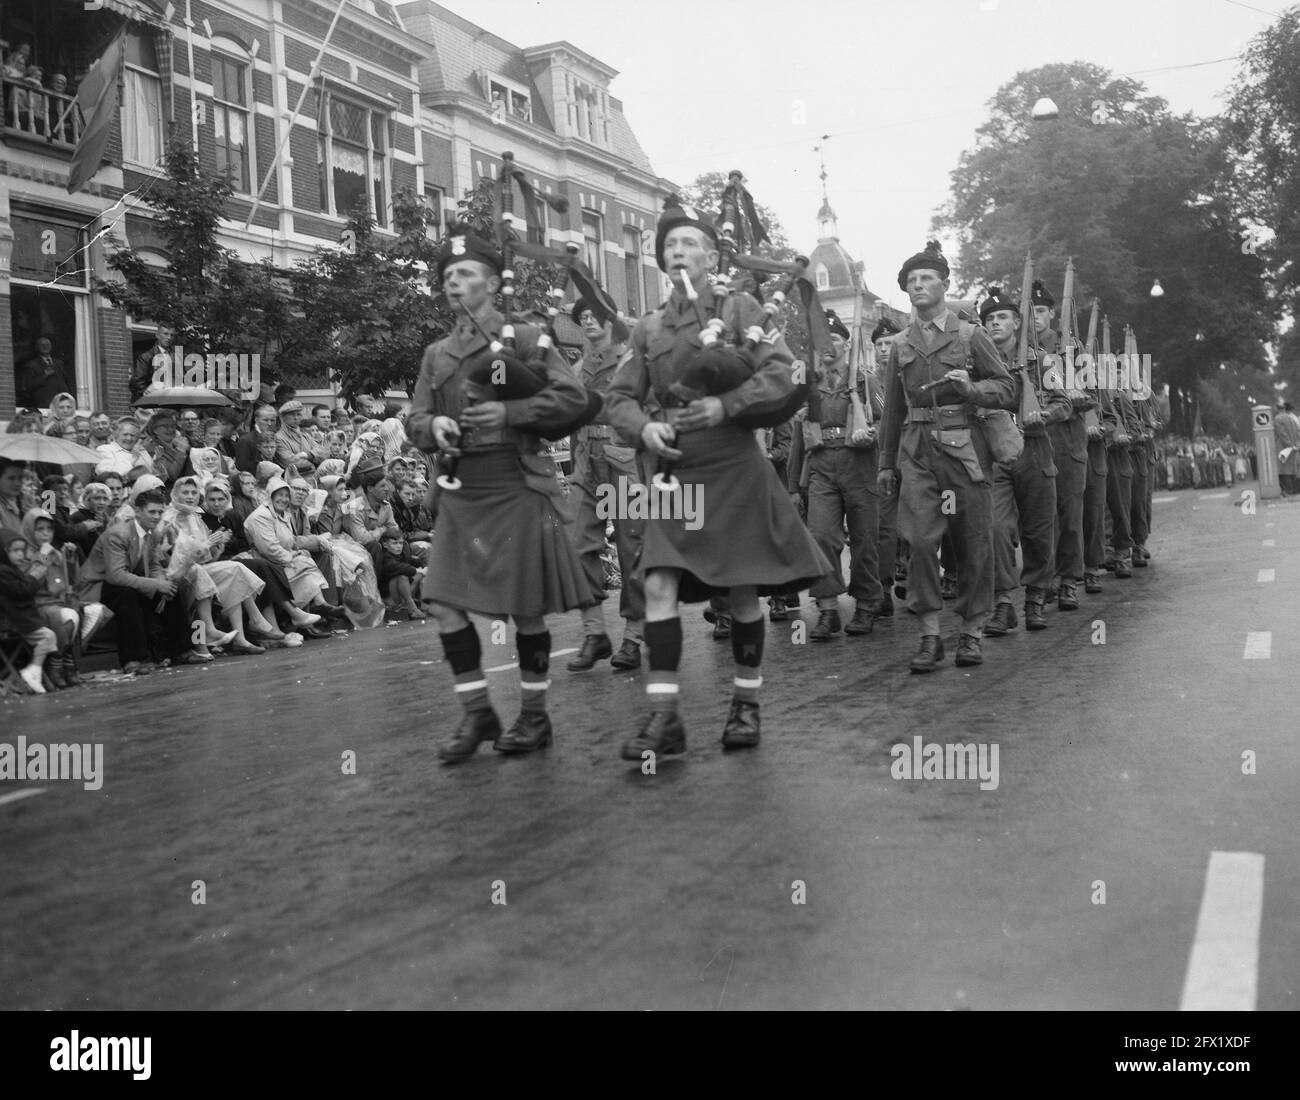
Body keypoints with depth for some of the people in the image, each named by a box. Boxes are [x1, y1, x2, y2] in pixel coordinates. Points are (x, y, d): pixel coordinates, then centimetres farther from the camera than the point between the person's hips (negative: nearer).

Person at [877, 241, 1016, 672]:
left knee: (973, 543, 2)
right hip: (917, 451, 2)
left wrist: (972, 387, -15)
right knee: (920, 539, -10)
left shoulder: (971, 336, 5)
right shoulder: (900, 345, 14)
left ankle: (973, 631, 15)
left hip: (965, 447, -1)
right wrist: (886, 463, 18)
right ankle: (929, 634, -3)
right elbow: (893, 409, 19)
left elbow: (1008, 389, 5)